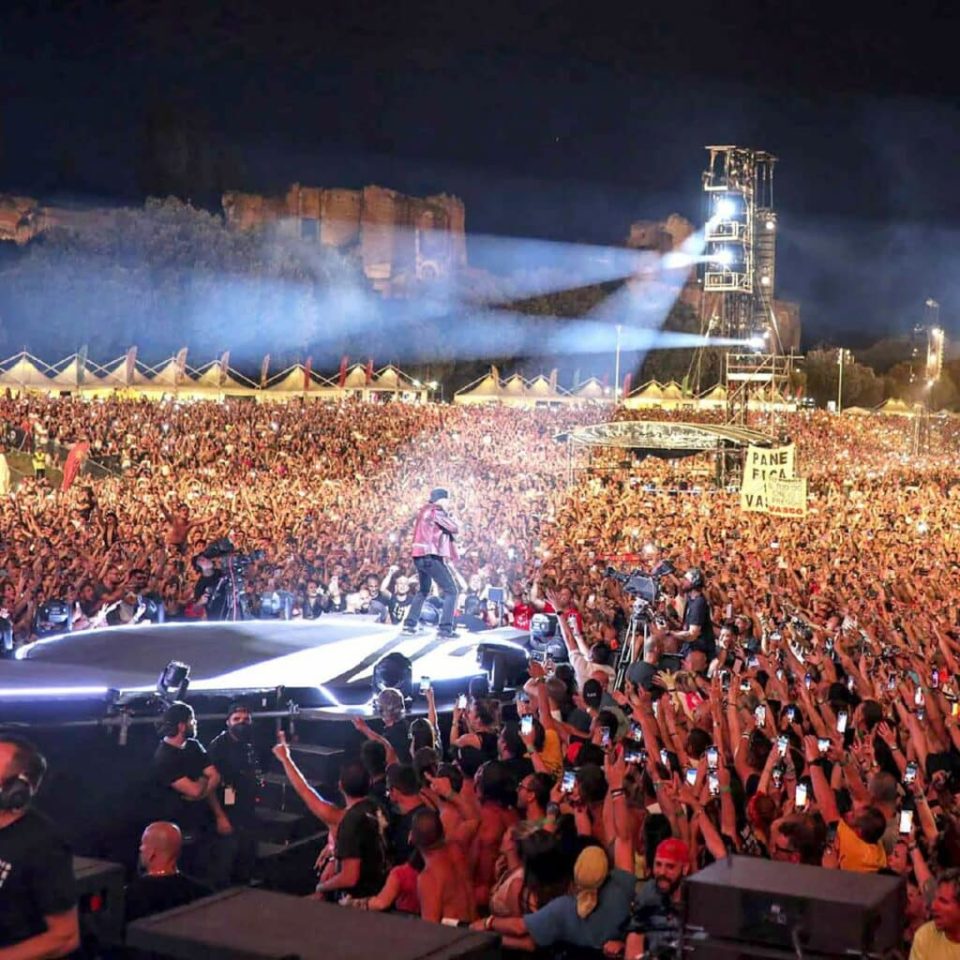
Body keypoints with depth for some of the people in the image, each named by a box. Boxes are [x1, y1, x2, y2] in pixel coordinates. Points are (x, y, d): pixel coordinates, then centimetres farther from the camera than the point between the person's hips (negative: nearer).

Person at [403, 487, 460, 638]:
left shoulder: (424, 511, 19)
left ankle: (409, 624, 22)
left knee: (423, 591, 26)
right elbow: (455, 529, -12)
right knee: (450, 590, -7)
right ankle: (445, 628, -15)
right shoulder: (436, 512, -9)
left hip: (420, 556, 10)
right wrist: (453, 518, 7)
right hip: (431, 556, -10)